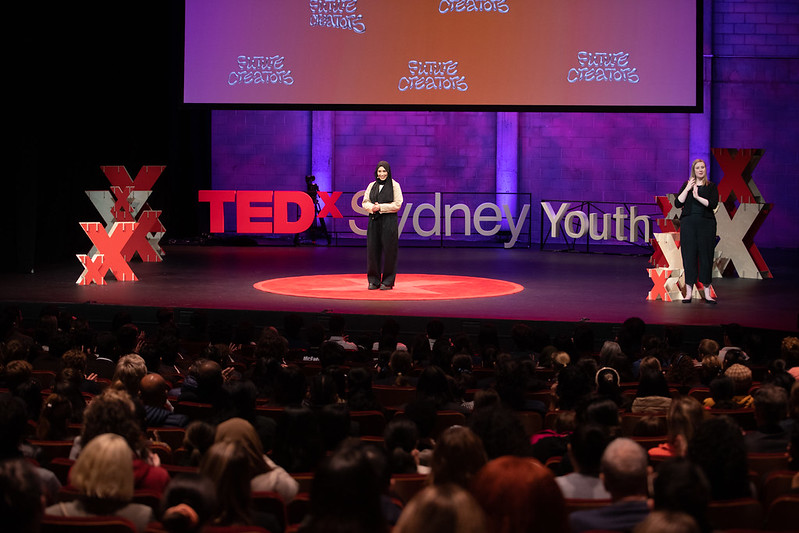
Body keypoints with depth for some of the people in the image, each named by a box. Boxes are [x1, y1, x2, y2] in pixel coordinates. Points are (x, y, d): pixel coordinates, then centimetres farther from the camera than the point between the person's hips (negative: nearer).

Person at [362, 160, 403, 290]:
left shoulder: (394, 185, 0)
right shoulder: (372, 186, 13)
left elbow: (397, 204, -6)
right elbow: (365, 202, 11)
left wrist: (380, 207, -13)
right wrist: (372, 207, -11)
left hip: (389, 222, -4)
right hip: (374, 221, 4)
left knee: (388, 250, -3)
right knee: (372, 249, 1)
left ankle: (388, 282, 3)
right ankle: (374, 280, 9)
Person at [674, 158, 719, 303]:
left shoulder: (711, 187, 7)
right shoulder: (686, 185, 10)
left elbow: (713, 204, -8)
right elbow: (678, 203, 0)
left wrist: (698, 197, -14)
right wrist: (687, 189, -7)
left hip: (706, 223, -1)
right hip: (688, 223, 1)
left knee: (705, 256, -1)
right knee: (689, 255, -1)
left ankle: (707, 293, 5)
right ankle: (689, 292, 3)